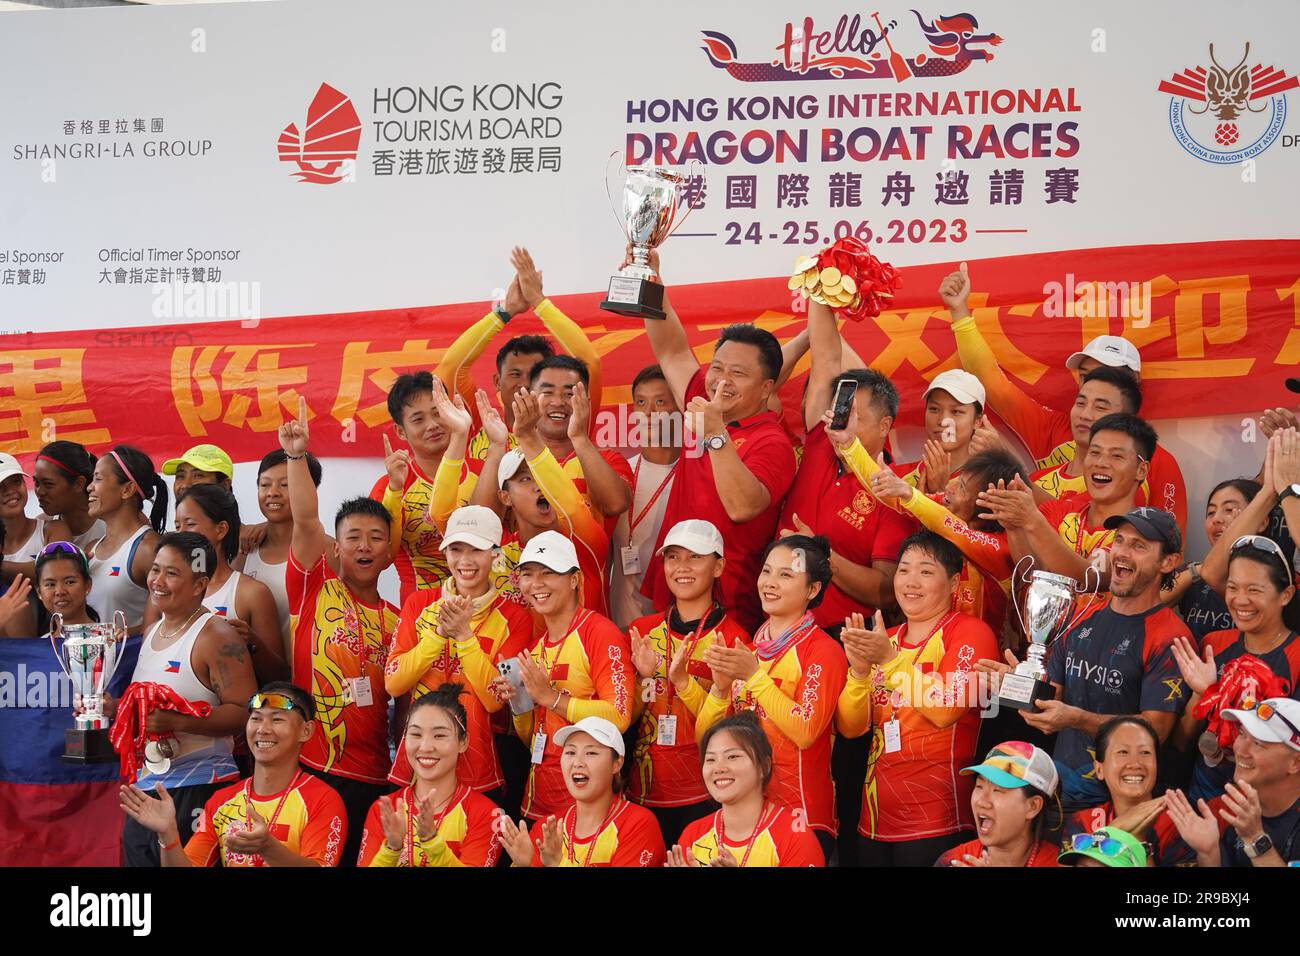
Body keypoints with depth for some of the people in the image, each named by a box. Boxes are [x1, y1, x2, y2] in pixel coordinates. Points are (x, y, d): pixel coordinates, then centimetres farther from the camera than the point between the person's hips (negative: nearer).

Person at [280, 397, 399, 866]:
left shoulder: (395, 621, 11)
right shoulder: (315, 589, 3)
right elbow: (306, 520, -12)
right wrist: (297, 455, -24)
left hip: (372, 778, 3)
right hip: (310, 766, -3)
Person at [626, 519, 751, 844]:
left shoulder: (731, 638, -9)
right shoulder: (641, 631, 3)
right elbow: (625, 718, 6)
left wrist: (682, 680, -23)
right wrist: (644, 678, -12)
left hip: (703, 799, -4)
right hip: (644, 793, 4)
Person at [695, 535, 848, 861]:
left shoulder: (824, 651, -8)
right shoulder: (743, 649, 8)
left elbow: (806, 732, -21)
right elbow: (705, 737, 5)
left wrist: (755, 675, -21)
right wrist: (720, 687, -12)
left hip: (801, 819, -6)